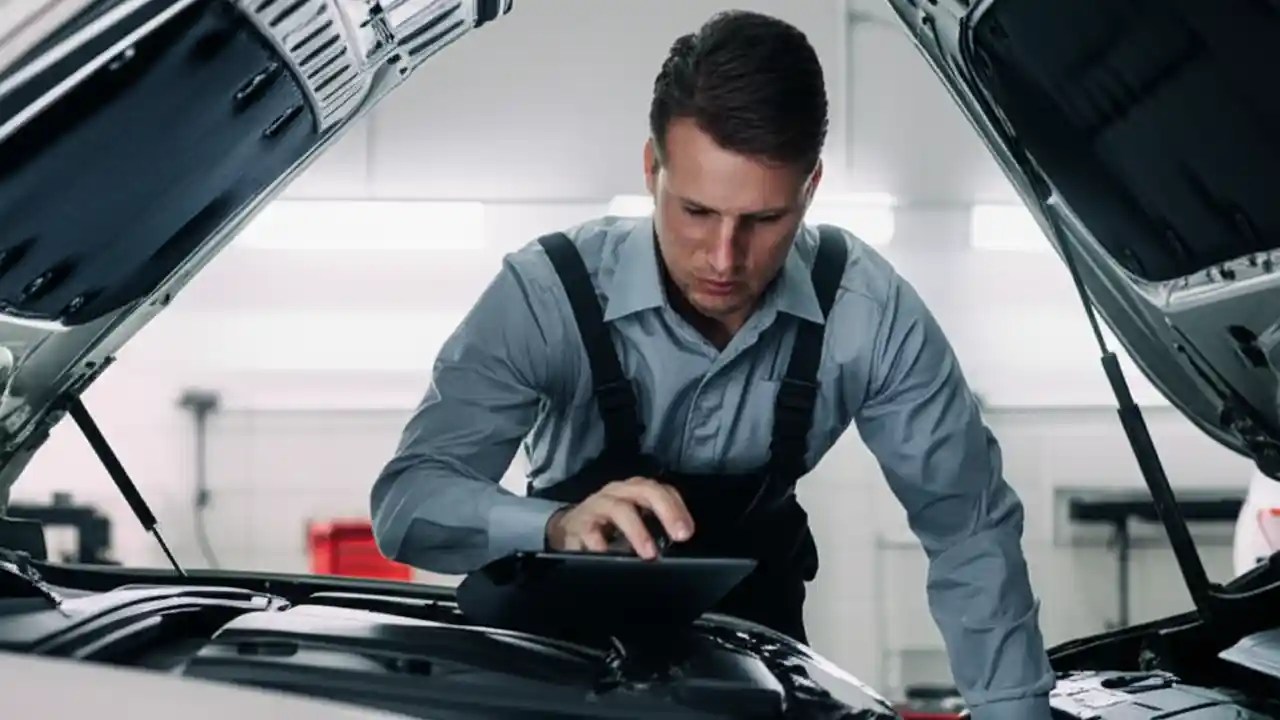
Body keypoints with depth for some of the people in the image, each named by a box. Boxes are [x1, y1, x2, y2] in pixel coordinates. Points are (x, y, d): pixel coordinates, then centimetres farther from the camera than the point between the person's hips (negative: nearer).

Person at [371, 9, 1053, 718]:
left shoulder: (866, 311, -22)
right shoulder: (549, 294, -27)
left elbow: (968, 524, -13)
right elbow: (406, 500, -33)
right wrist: (558, 526, -52)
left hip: (751, 621, 3)